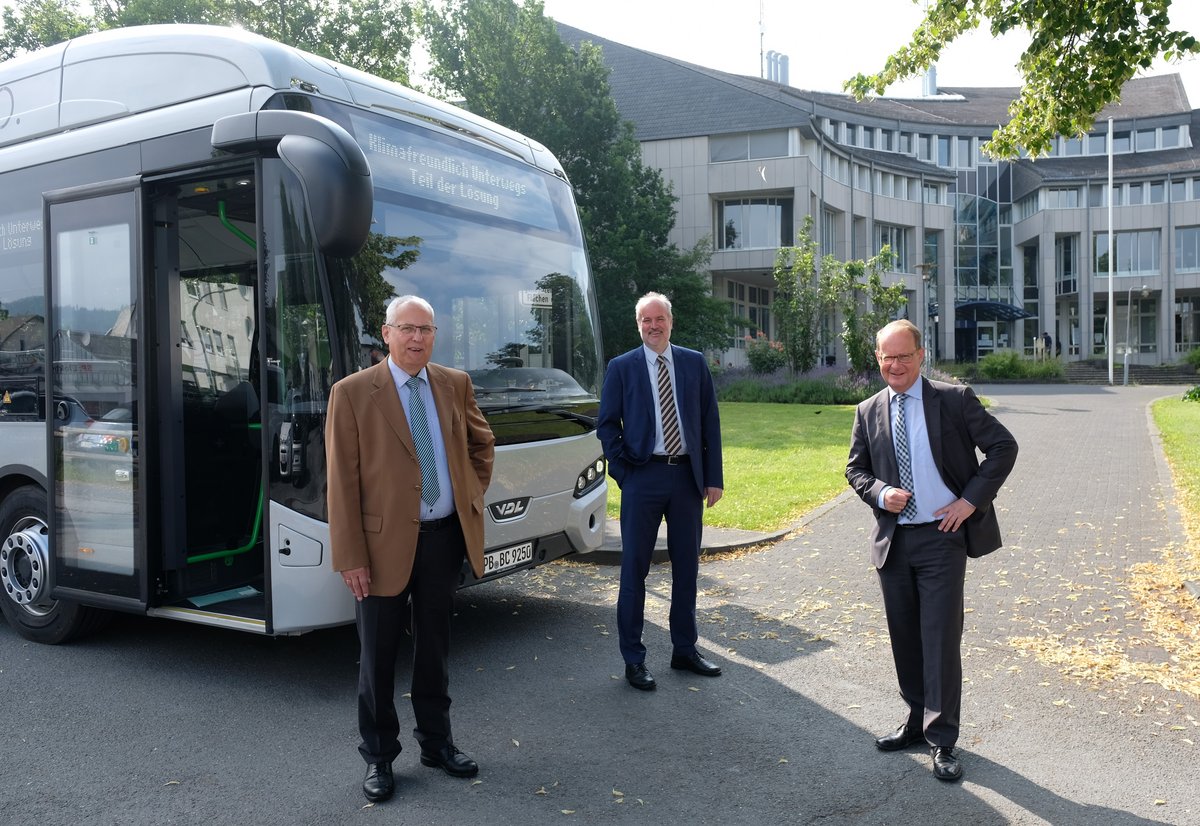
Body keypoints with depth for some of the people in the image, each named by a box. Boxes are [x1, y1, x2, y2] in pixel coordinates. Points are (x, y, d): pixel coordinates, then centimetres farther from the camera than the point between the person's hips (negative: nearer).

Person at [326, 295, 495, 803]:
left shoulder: (455, 385, 4)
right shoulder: (353, 393, -8)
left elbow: (482, 443, 20)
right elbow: (342, 482, -10)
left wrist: (474, 494, 7)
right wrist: (351, 557, -13)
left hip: (444, 537, 4)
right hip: (385, 541, -4)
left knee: (434, 646, 17)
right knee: (378, 655, 9)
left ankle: (436, 742, 34)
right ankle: (378, 756, 26)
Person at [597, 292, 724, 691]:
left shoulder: (695, 363, 7)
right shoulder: (621, 367, 1)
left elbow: (710, 422, 6)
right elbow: (607, 425, 2)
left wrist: (714, 477, 2)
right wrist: (624, 469, -7)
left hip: (688, 476, 3)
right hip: (643, 478, -3)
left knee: (686, 567, 12)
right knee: (634, 569, 3)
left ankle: (684, 650, 27)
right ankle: (633, 659, 14)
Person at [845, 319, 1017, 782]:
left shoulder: (955, 400, -4)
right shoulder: (868, 412, 6)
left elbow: (1003, 447, -3)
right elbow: (855, 469, 12)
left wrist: (971, 499, -10)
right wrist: (879, 493, -9)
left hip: (942, 536, -4)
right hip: (892, 540, 4)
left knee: (941, 639, -2)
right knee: (904, 637, 14)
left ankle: (942, 740, 10)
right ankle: (917, 721, 31)